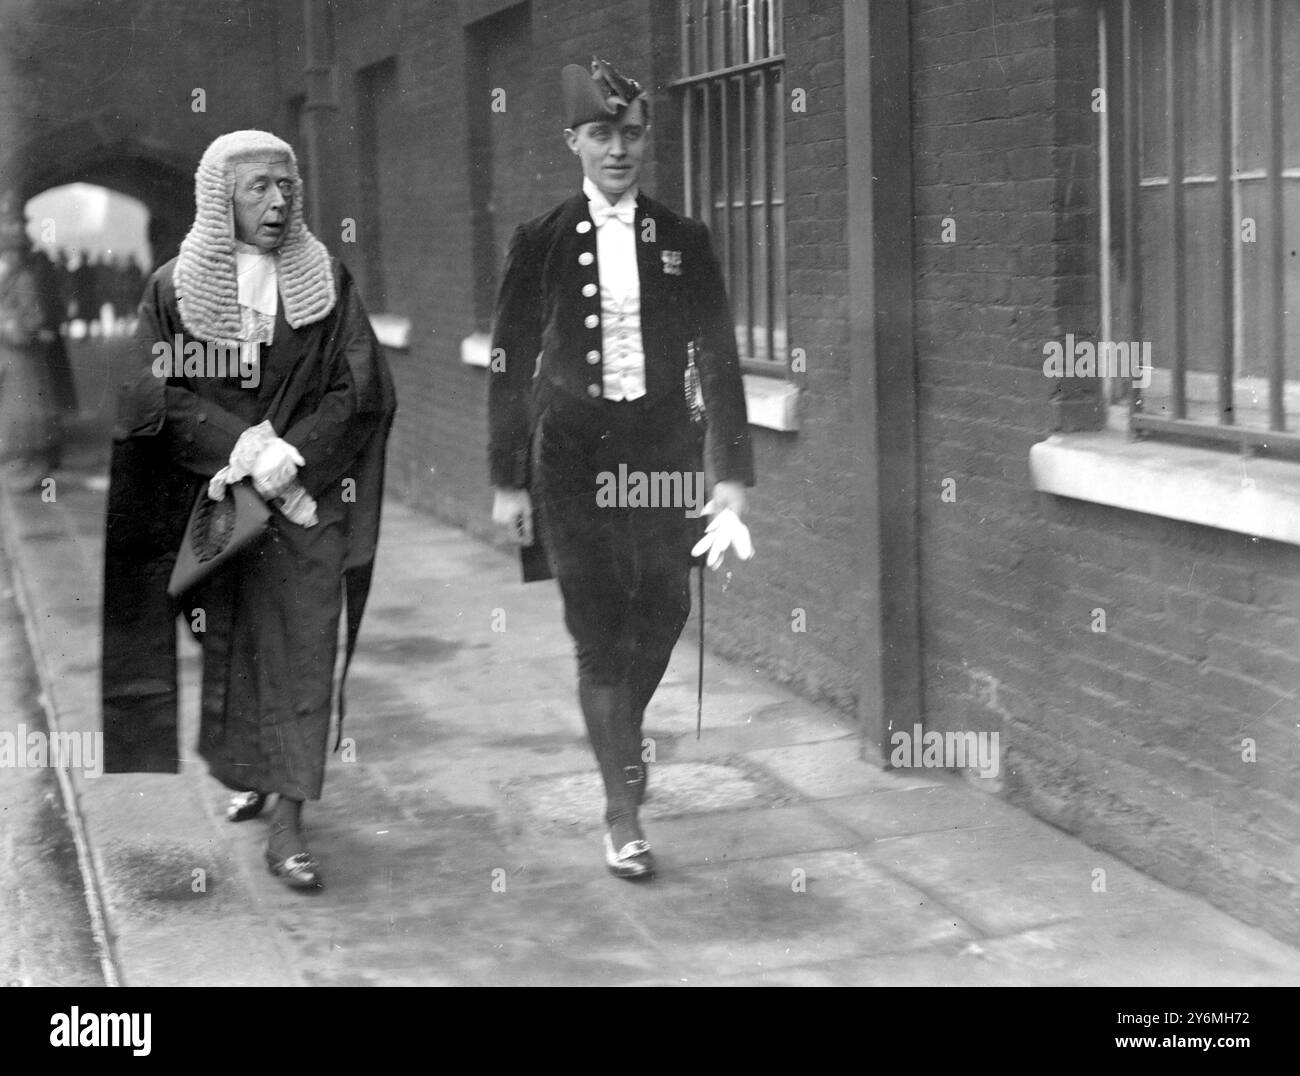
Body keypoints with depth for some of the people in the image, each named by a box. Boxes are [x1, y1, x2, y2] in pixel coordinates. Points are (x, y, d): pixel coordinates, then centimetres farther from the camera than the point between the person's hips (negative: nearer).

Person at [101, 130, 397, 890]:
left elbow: (364, 391, -2)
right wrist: (247, 448, -17)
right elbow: (154, 397, -5)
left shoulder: (327, 281, 2)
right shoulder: (174, 287, 1)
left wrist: (288, 456, -15)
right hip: (209, 505, 1)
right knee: (228, 650, 9)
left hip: (306, 499, 0)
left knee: (300, 654, -5)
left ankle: (288, 824, -3)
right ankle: (249, 777, 29)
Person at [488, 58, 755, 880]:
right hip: (573, 450, -2)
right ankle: (621, 815, 8)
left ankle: (626, 732, 42)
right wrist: (508, 481, -1)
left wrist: (733, 472, -2)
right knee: (598, 630, -2)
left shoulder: (684, 241, 3)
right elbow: (511, 365, 2)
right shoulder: (542, 242, -1)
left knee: (664, 611, 10)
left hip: (664, 444, 2)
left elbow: (718, 358, 4)